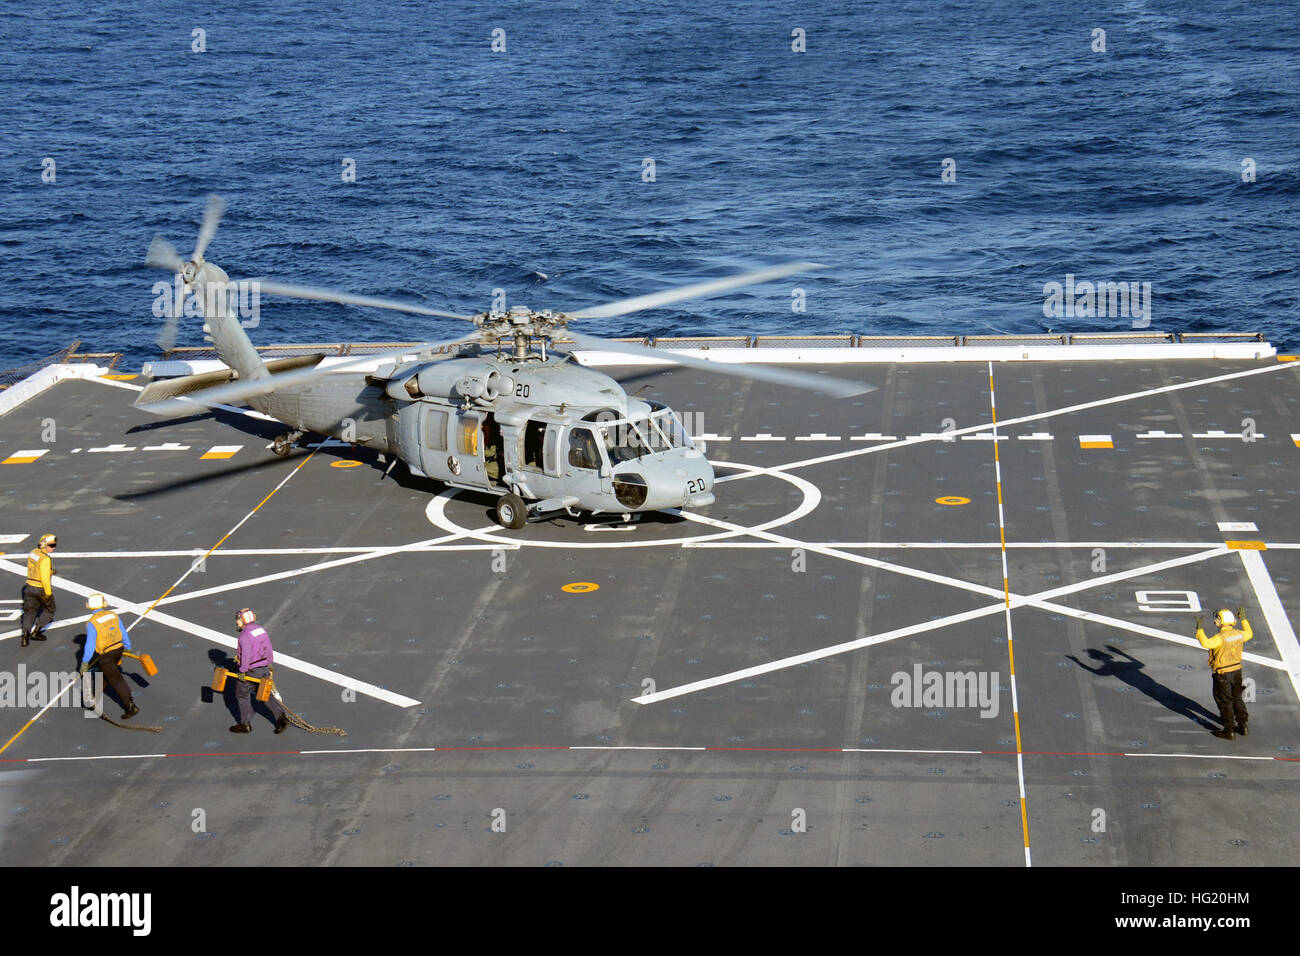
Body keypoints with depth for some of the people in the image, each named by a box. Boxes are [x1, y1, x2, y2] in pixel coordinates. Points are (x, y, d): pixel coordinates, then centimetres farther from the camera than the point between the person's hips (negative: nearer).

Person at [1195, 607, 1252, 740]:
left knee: (1224, 701, 5)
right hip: (1236, 671, 7)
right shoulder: (1239, 634, -3)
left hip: (1222, 674, -7)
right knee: (1237, 699, 21)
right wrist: (1243, 619, 29)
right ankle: (1243, 726, 28)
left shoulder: (1221, 637, -25)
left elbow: (1206, 643, -38)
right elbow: (1249, 634, 20)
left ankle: (1229, 730, 9)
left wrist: (1199, 629, -28)